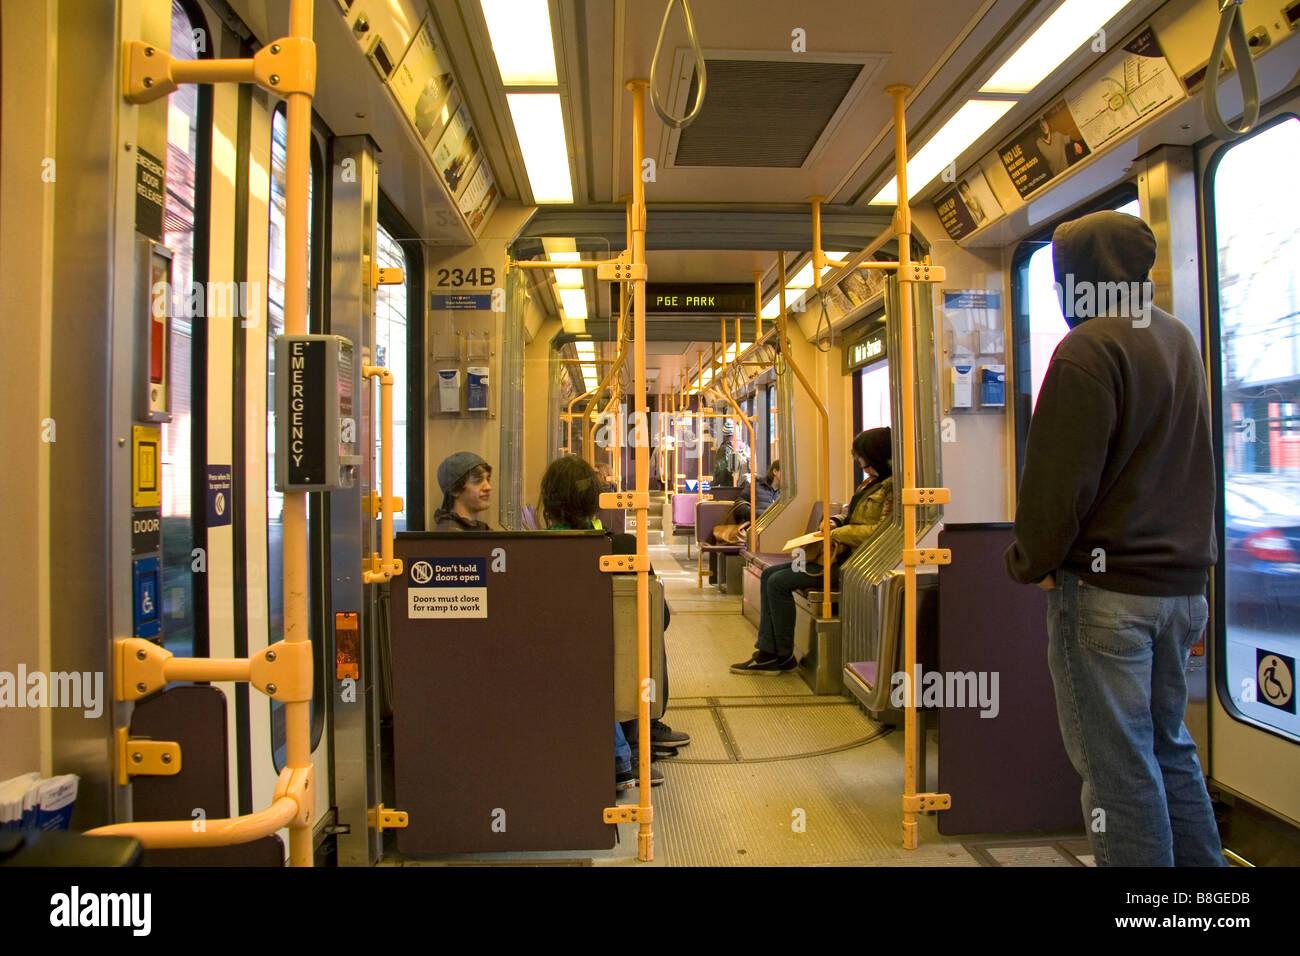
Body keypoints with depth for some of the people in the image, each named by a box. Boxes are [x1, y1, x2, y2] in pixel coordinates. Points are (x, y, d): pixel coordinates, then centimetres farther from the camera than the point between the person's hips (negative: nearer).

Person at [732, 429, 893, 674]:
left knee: (779, 583, -16)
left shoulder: (893, 488, -13)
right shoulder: (870, 483, 18)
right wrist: (835, 522, 5)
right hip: (838, 553, 11)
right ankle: (768, 652, 1)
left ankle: (783, 656, -2)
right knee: (769, 575, 4)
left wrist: (839, 534, -17)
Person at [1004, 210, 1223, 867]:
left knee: (1117, 764, 0)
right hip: (1181, 581, 9)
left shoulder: (1089, 348, -14)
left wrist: (1030, 562, -4)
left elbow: (1058, 478, -17)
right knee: (1168, 746, 20)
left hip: (1106, 588, -9)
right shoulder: (1179, 339, 15)